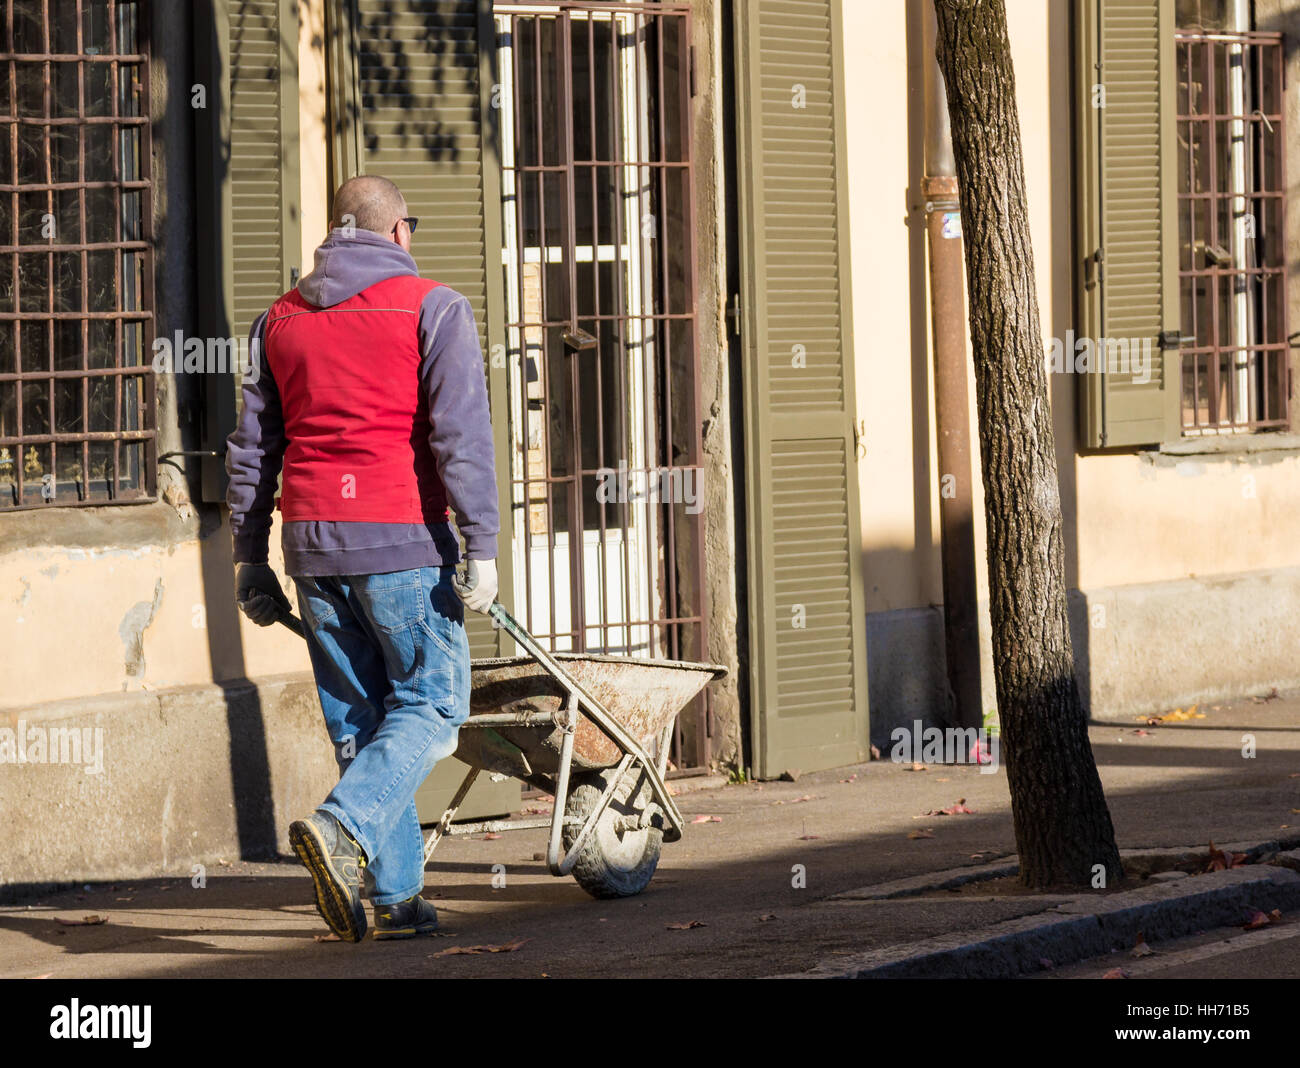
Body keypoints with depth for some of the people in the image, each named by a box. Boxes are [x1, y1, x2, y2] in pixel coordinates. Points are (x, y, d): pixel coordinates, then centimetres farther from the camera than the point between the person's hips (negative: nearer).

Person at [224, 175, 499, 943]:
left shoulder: (281, 319, 15)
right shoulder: (431, 308, 0)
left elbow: (252, 447, 15)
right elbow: (462, 434, -10)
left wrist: (250, 557, 19)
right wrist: (481, 546, -12)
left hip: (312, 536, 5)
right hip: (401, 537, -5)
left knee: (358, 717, 10)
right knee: (431, 705, 2)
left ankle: (396, 894, 6)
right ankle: (345, 826, -21)